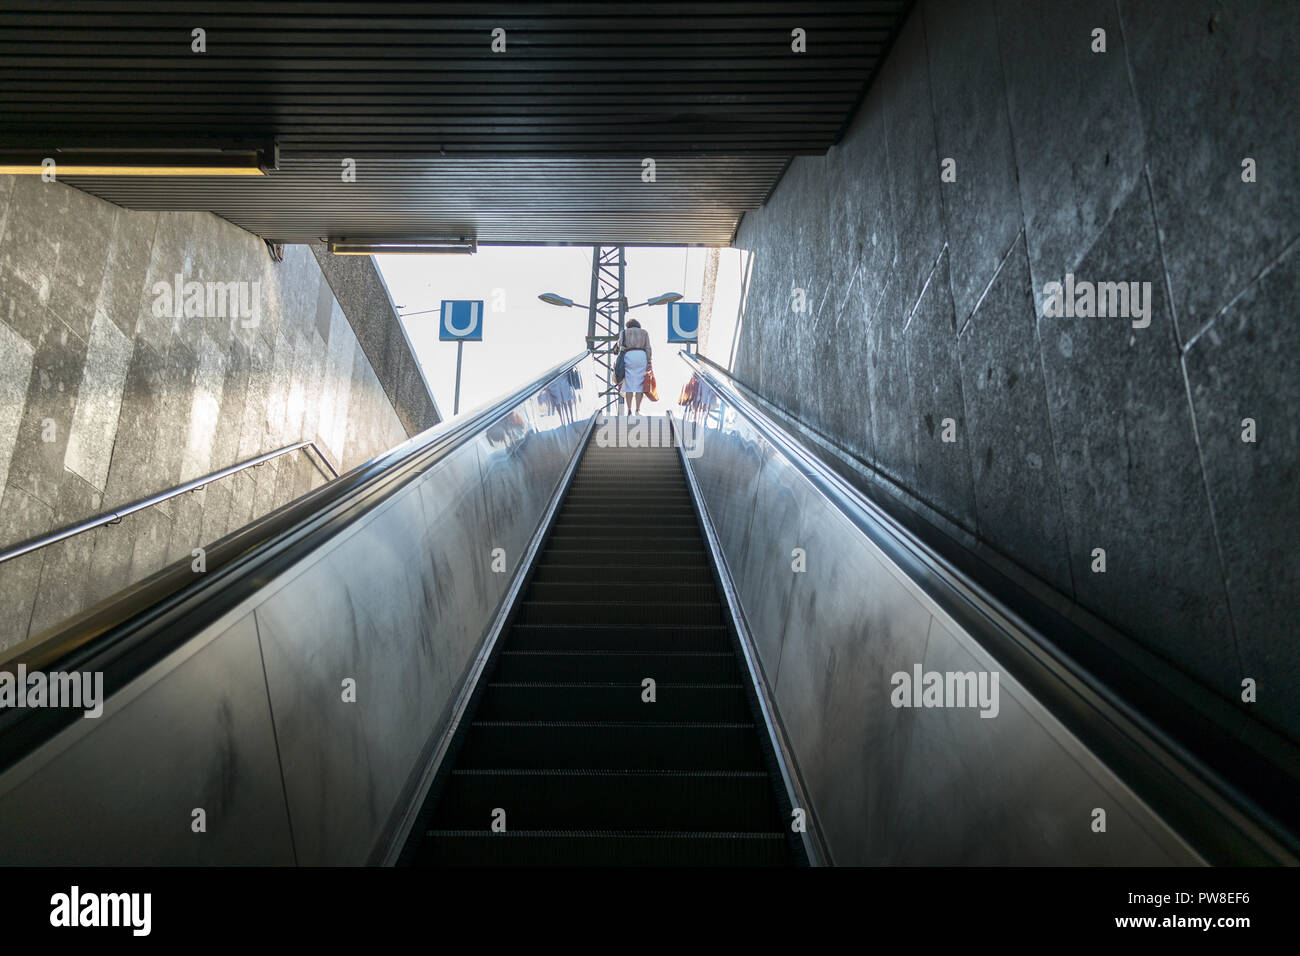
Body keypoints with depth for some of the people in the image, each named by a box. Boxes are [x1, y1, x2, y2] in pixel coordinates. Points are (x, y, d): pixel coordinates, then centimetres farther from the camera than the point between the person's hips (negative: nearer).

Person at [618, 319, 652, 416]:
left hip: (628, 356, 0)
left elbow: (620, 344, 3)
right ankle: (638, 410, -9)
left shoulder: (624, 332, 18)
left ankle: (629, 410, -7)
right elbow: (647, 348, 7)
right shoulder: (644, 332, 20)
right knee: (640, 384, 0)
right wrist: (649, 363, 1)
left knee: (629, 384, 0)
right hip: (641, 356, 0)